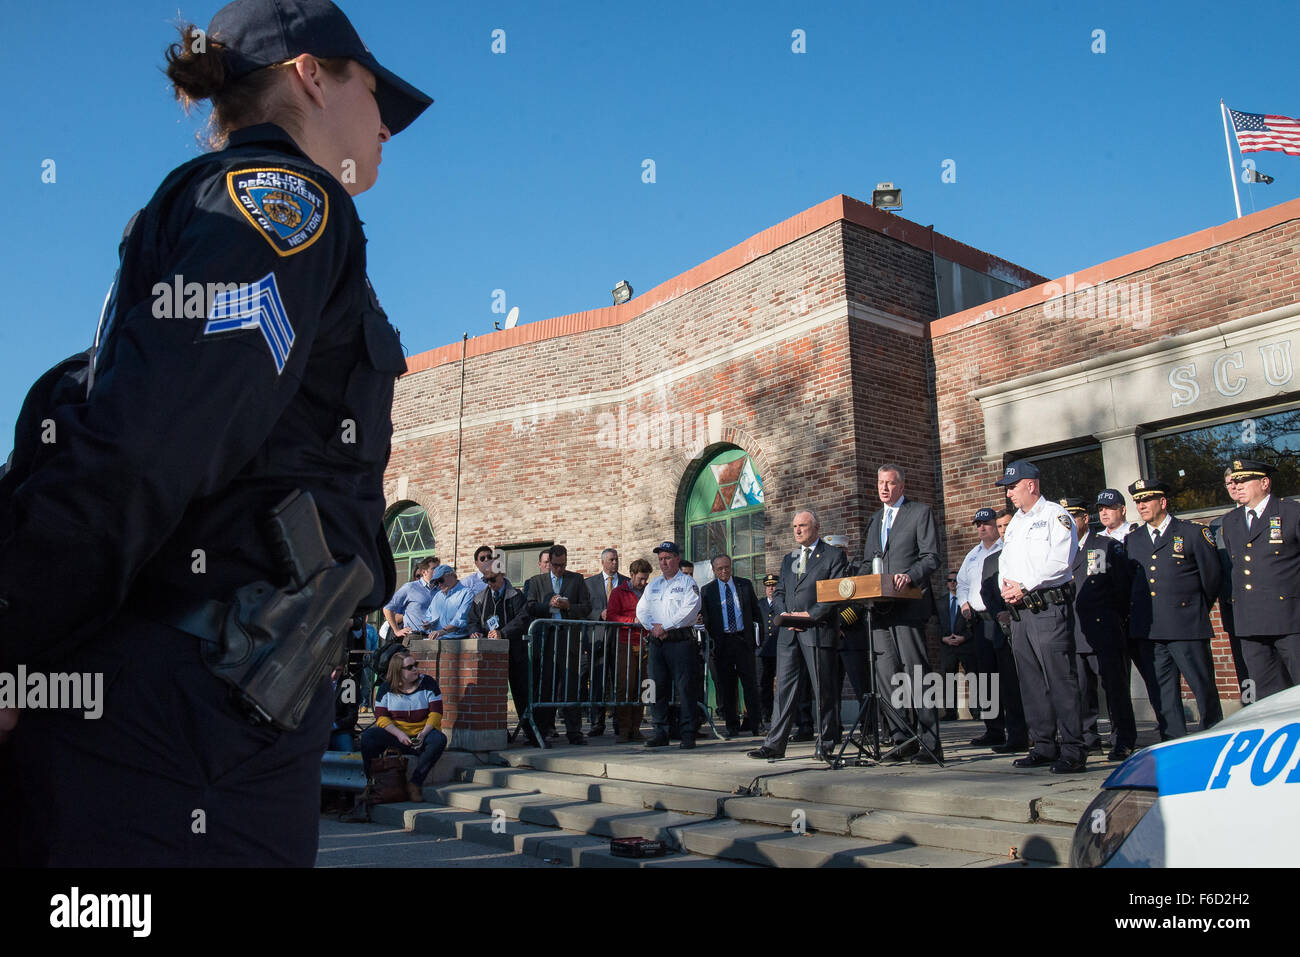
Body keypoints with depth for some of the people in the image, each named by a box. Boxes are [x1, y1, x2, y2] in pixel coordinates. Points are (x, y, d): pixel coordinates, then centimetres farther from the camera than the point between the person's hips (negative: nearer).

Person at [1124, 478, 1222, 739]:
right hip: (1148, 629, 4)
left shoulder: (1194, 533, 3)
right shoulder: (1131, 540, 15)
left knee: (1203, 686, 0)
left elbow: (1211, 577, 6)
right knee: (1161, 691, 6)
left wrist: (1197, 611, 11)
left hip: (1187, 627, -4)